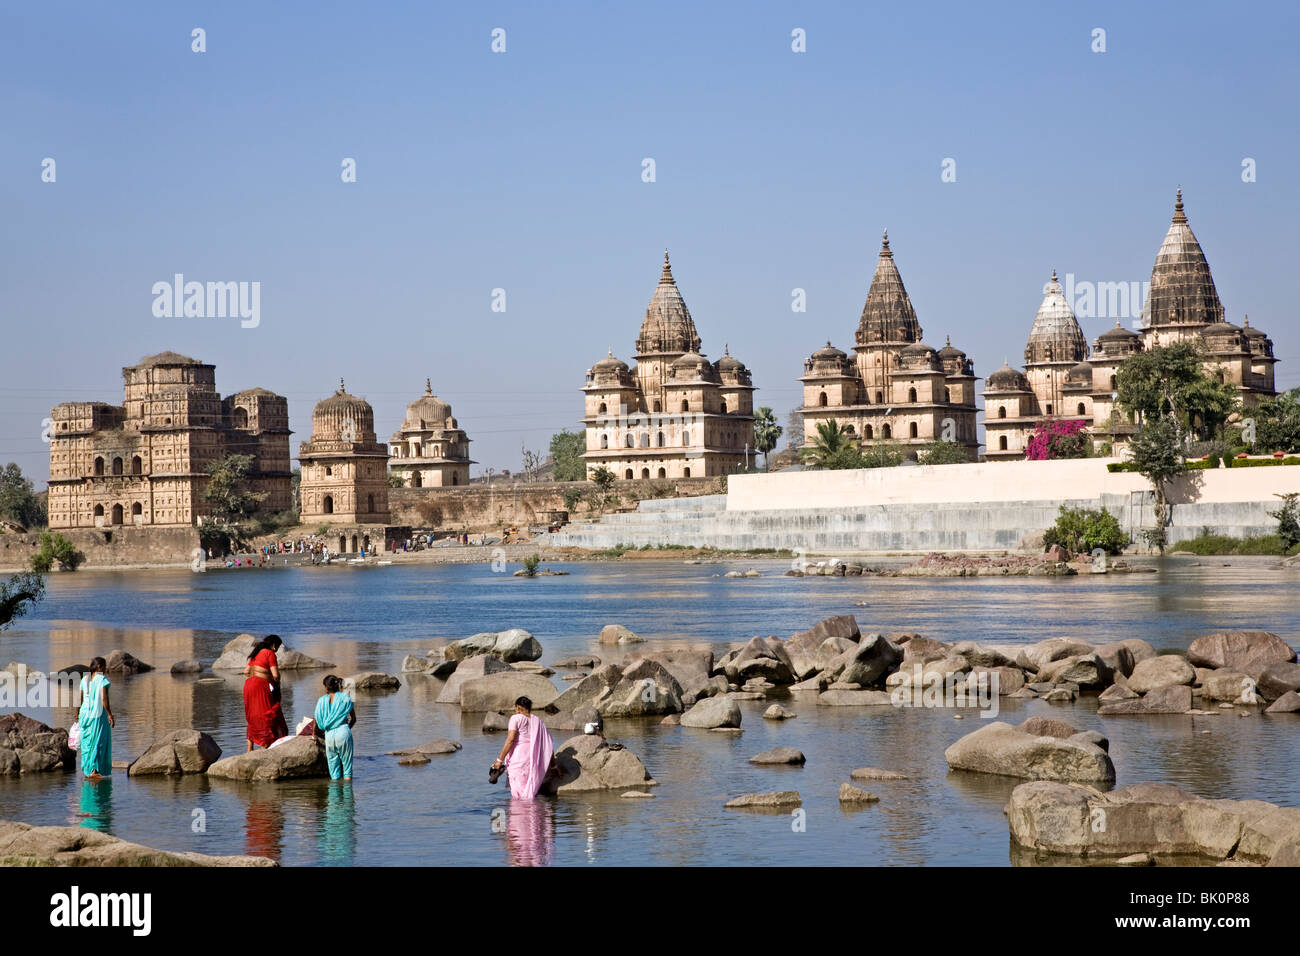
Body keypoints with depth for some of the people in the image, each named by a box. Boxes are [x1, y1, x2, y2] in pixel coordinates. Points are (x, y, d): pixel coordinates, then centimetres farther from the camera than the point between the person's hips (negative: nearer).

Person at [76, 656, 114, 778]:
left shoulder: (85, 678, 5)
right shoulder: (102, 679, -12)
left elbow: (80, 697, 8)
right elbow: (104, 698, -19)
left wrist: (77, 713, 18)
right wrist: (109, 714, -15)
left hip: (85, 712, 6)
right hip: (99, 713, -6)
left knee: (87, 741, 16)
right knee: (99, 742, 1)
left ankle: (87, 768, 22)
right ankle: (94, 770, -5)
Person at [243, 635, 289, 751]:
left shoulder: (256, 653, 16)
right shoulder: (270, 653, -9)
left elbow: (246, 671, 18)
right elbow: (275, 675, -14)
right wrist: (277, 682, 5)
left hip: (249, 684, 8)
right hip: (261, 686, -8)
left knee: (252, 718, 15)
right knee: (266, 717, -1)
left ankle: (250, 750, 17)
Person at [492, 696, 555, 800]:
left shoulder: (516, 718, -4)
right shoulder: (537, 721, 14)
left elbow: (510, 740, -13)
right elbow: (549, 744, 14)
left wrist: (500, 760, -11)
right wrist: (554, 764, 22)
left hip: (519, 758, -6)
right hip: (534, 759, 6)